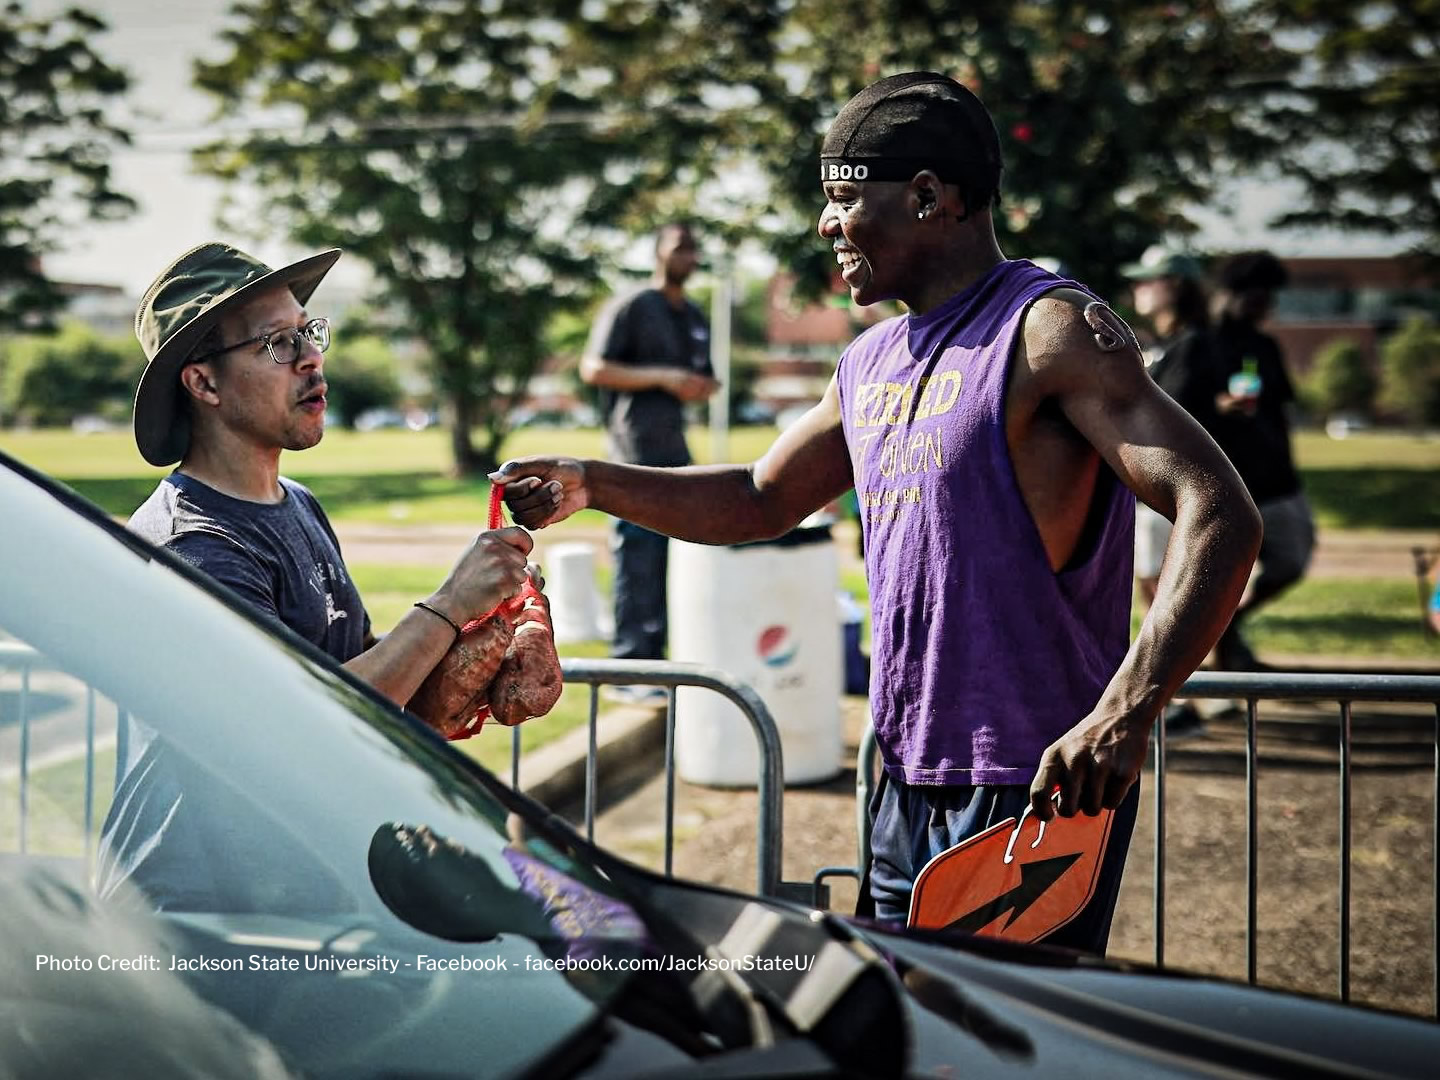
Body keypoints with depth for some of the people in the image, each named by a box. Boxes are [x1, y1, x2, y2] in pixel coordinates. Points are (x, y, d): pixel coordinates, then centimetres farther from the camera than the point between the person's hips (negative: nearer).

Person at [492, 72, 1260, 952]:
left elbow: (1221, 516, -22)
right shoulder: (873, 364, 13)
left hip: (1040, 795, -8)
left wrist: (1126, 712, -35)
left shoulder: (1053, 333, -13)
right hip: (909, 789, 8)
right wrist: (591, 485, 12)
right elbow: (762, 500, 26)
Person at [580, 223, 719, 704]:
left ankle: (654, 662, 19)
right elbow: (594, 368, -12)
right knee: (638, 565, -10)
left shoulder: (695, 318, 19)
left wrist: (701, 387, 5)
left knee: (675, 564, 10)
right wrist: (662, 377, -18)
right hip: (635, 454, -8)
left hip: (675, 454, 8)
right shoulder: (630, 307, -5)